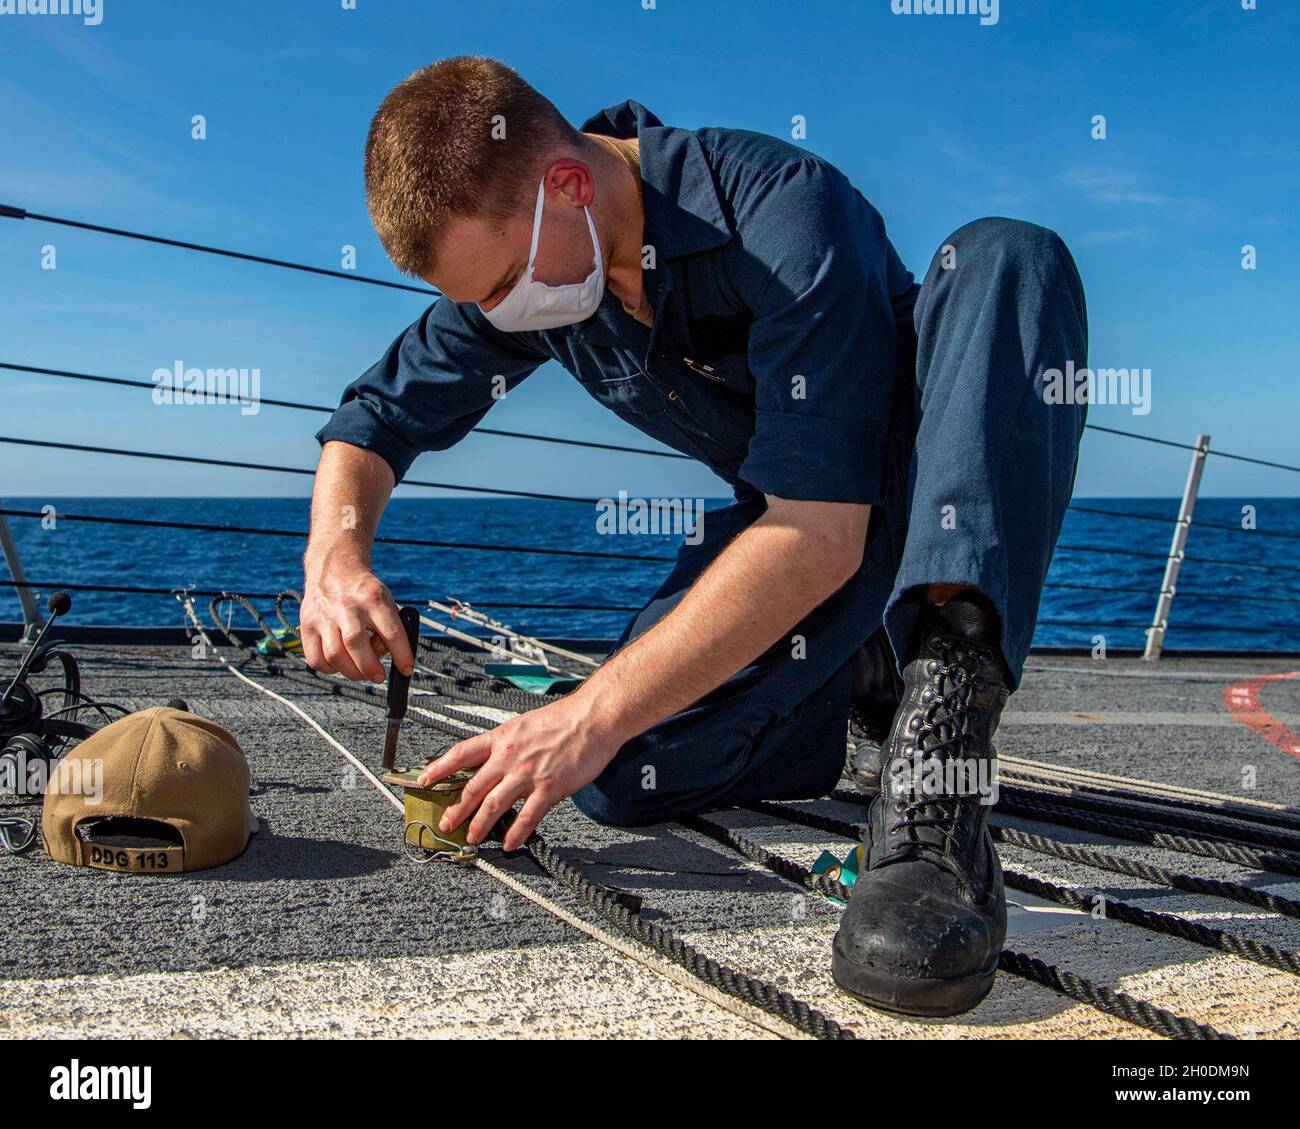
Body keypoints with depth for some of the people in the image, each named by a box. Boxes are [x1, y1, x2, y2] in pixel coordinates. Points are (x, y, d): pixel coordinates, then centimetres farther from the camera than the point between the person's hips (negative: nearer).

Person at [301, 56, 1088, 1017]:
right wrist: (336, 550, -22)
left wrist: (598, 712, -39)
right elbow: (376, 417, 1)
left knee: (1005, 257, -35)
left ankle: (944, 710, -42)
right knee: (616, 783, -19)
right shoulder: (512, 255, -9)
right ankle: (865, 684, 6)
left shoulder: (786, 212, -30)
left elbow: (823, 537, -36)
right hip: (785, 521, 5)